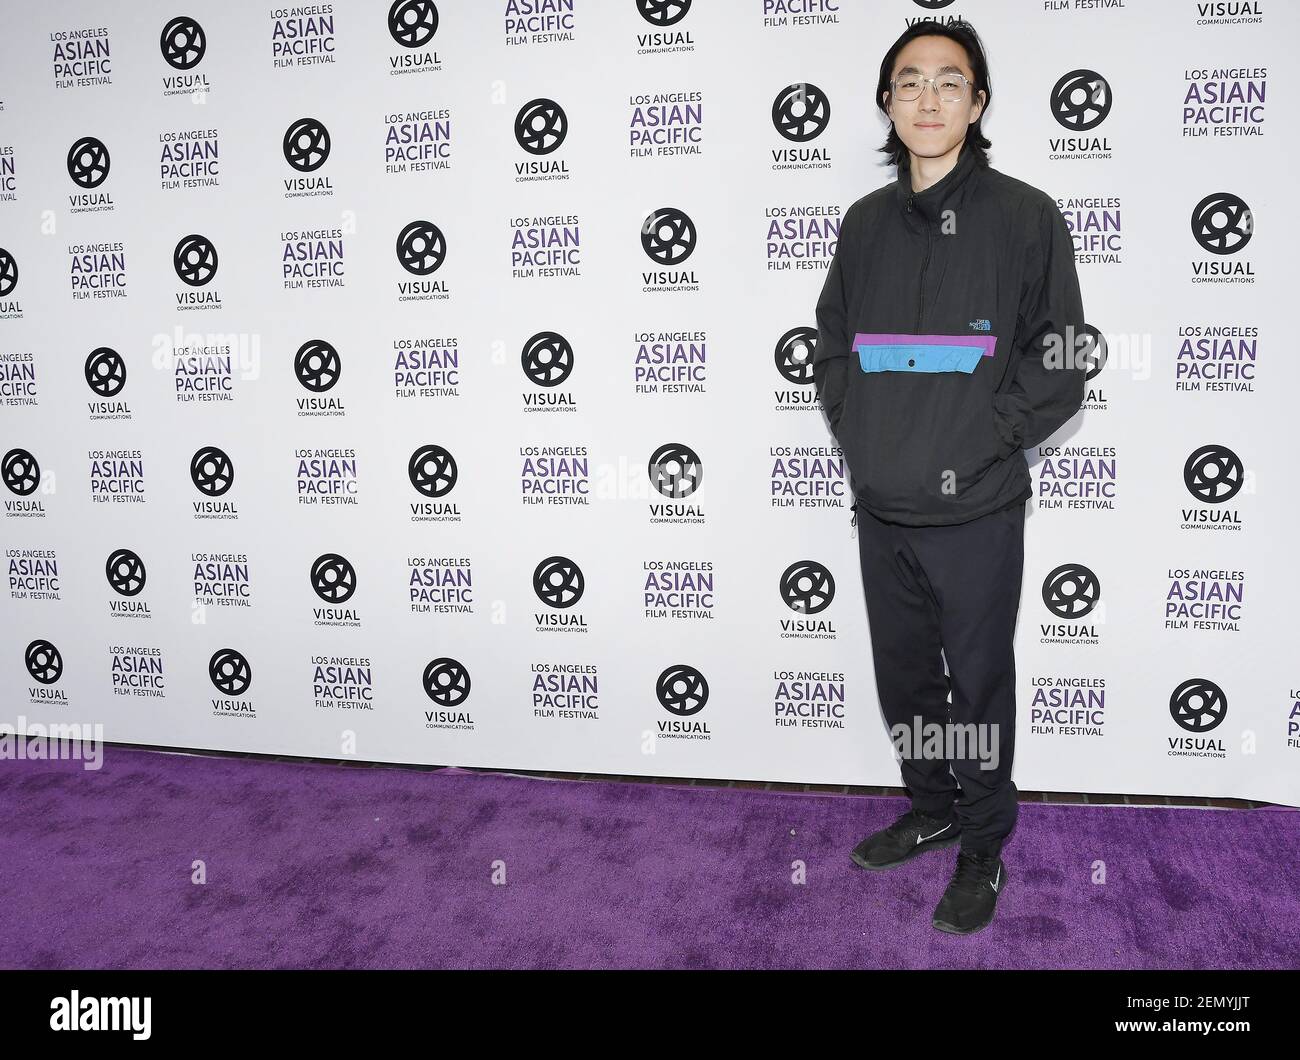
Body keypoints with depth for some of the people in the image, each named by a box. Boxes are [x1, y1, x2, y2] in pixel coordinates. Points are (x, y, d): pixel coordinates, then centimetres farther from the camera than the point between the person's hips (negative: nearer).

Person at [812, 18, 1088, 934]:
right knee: (904, 678, 17)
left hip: (976, 514, -4)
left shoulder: (1026, 217, -4)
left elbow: (1060, 367, -5)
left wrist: (973, 447, -13)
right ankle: (931, 810, 39)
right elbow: (831, 344, 16)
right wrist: (856, 436, 3)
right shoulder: (866, 222, 9)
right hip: (880, 511, 5)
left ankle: (984, 849, 28)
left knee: (979, 686, 8)